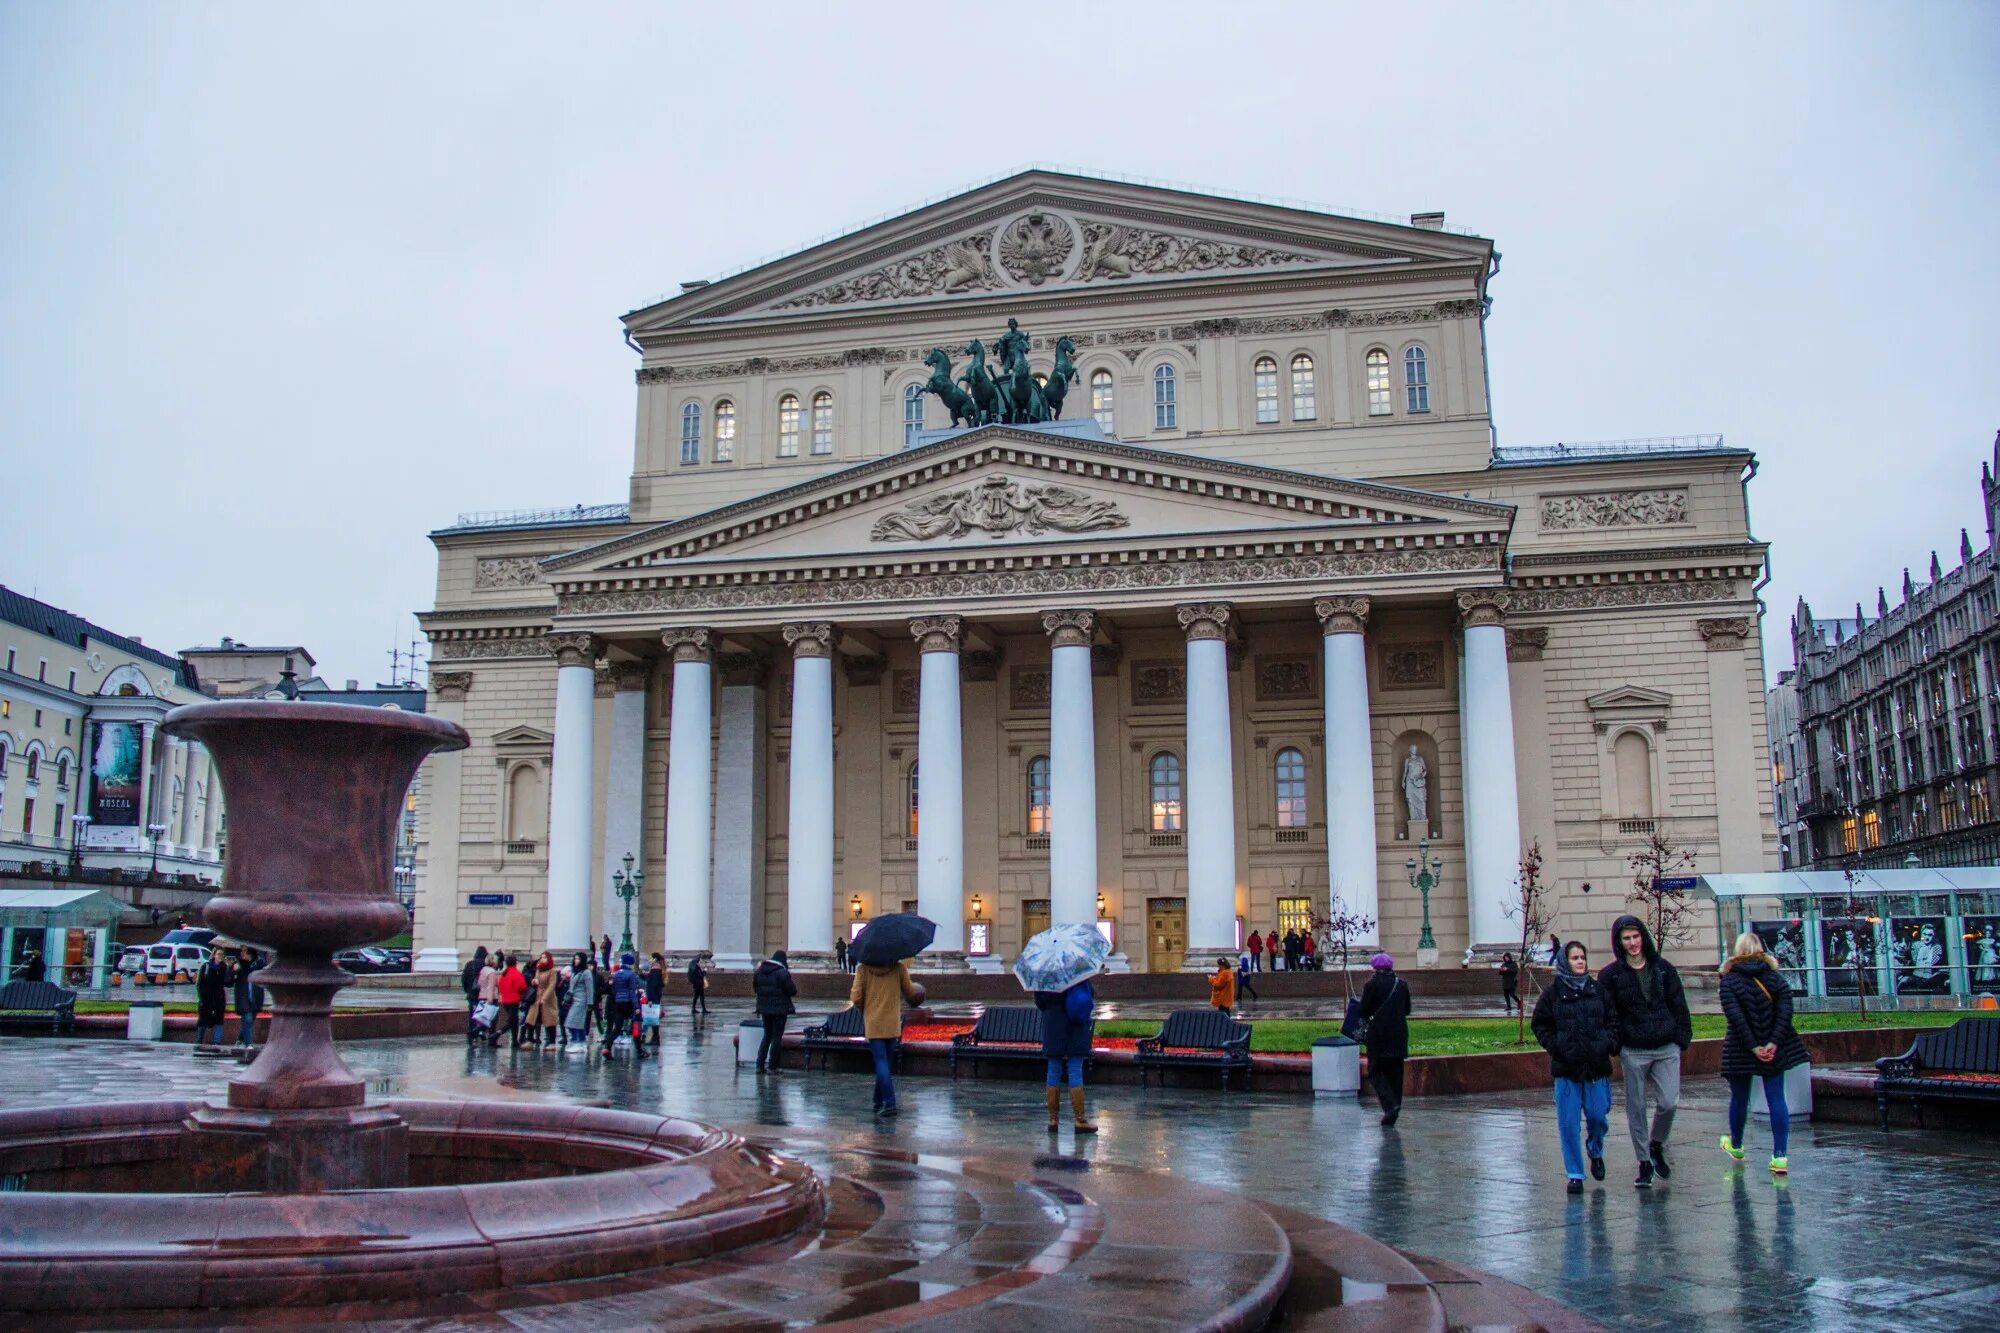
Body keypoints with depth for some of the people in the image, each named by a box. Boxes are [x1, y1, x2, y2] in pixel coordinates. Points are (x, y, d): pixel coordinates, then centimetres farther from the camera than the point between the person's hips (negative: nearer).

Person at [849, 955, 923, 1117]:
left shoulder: (863, 969, -6)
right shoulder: (900, 968, -4)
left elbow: (856, 998, -8)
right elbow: (910, 993, 2)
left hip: (873, 1024, -2)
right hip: (892, 1024, 2)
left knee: (881, 1063, -4)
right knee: (885, 1062, 15)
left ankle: (889, 1103, -14)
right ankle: (879, 1102, 22)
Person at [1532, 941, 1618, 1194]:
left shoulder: (1598, 990, 7)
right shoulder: (1553, 993, 2)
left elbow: (1613, 1019, 12)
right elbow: (1540, 1024, 6)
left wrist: (1609, 1043, -4)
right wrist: (1555, 1047, -7)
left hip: (1597, 1067, 1)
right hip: (1566, 1068, -1)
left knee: (1598, 1116, 2)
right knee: (1568, 1122, -1)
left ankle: (1595, 1152, 35)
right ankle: (1575, 1174, 10)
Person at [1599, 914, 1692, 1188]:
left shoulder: (1663, 969, 6)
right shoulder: (1610, 975, -1)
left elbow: (1678, 1006, 8)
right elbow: (1607, 1014, -2)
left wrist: (1683, 1038, 2)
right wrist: (1614, 1044, -9)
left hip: (1667, 1048, 1)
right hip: (1633, 1052, -1)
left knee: (1669, 1102, -6)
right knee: (1636, 1108, 3)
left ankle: (1656, 1146, 22)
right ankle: (1644, 1162, 16)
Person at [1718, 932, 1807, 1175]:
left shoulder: (1729, 980, -5)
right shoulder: (1776, 977, 4)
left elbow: (1735, 1017, -15)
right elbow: (1785, 1010, -8)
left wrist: (1752, 1047, -13)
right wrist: (1774, 1042, -12)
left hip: (1740, 1051, -2)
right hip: (1773, 1049, 2)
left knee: (1739, 1098, 14)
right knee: (1776, 1099, 2)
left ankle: (1736, 1145, 32)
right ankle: (1779, 1155, -6)